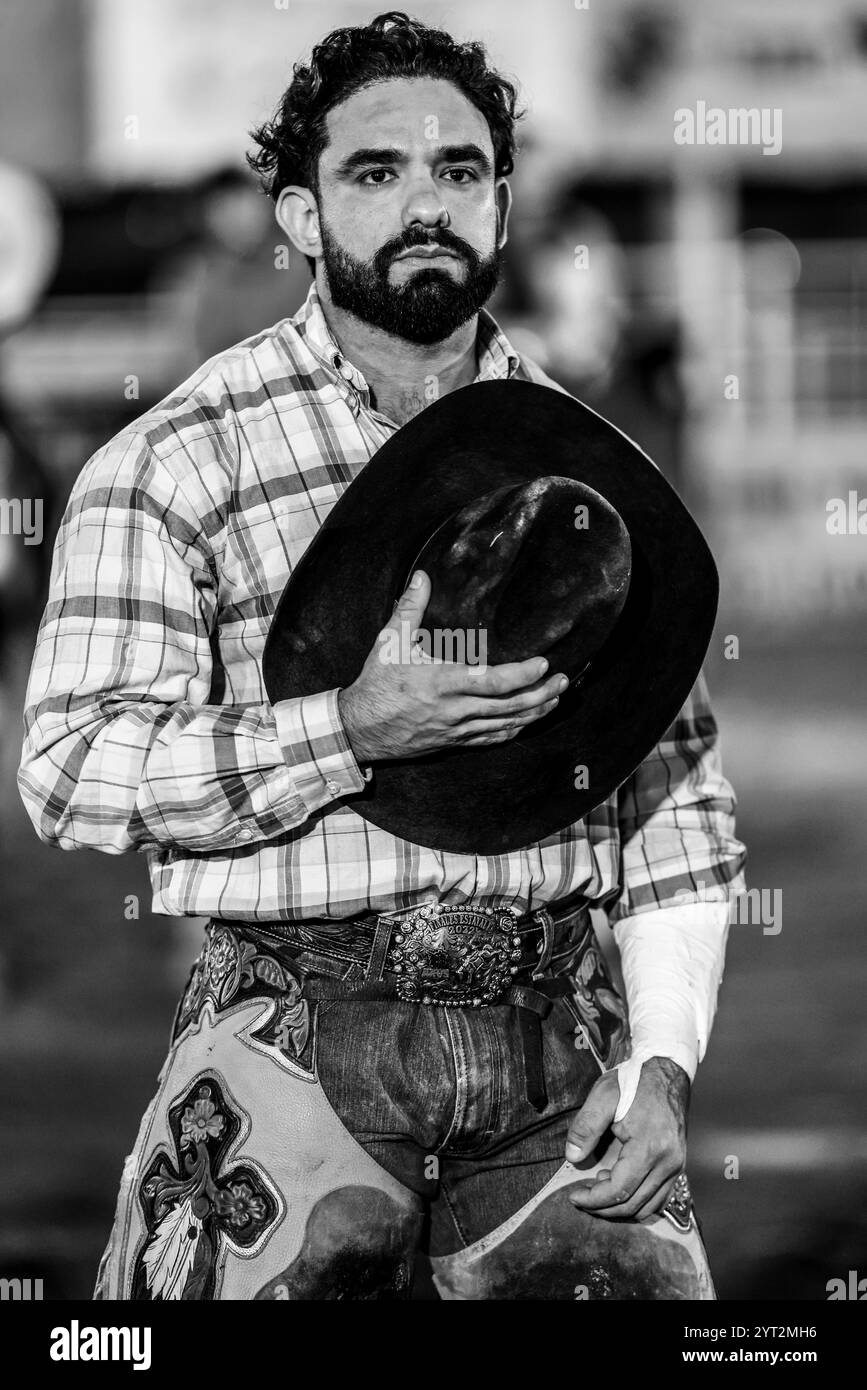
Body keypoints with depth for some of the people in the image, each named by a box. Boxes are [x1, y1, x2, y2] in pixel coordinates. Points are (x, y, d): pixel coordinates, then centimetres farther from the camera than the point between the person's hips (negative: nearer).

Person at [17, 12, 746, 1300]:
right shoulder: (179, 458, 0)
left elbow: (678, 792, 14)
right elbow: (73, 771, -9)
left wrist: (663, 1063, 2)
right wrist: (353, 728, -19)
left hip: (557, 1050, 3)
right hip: (299, 1045, -3)